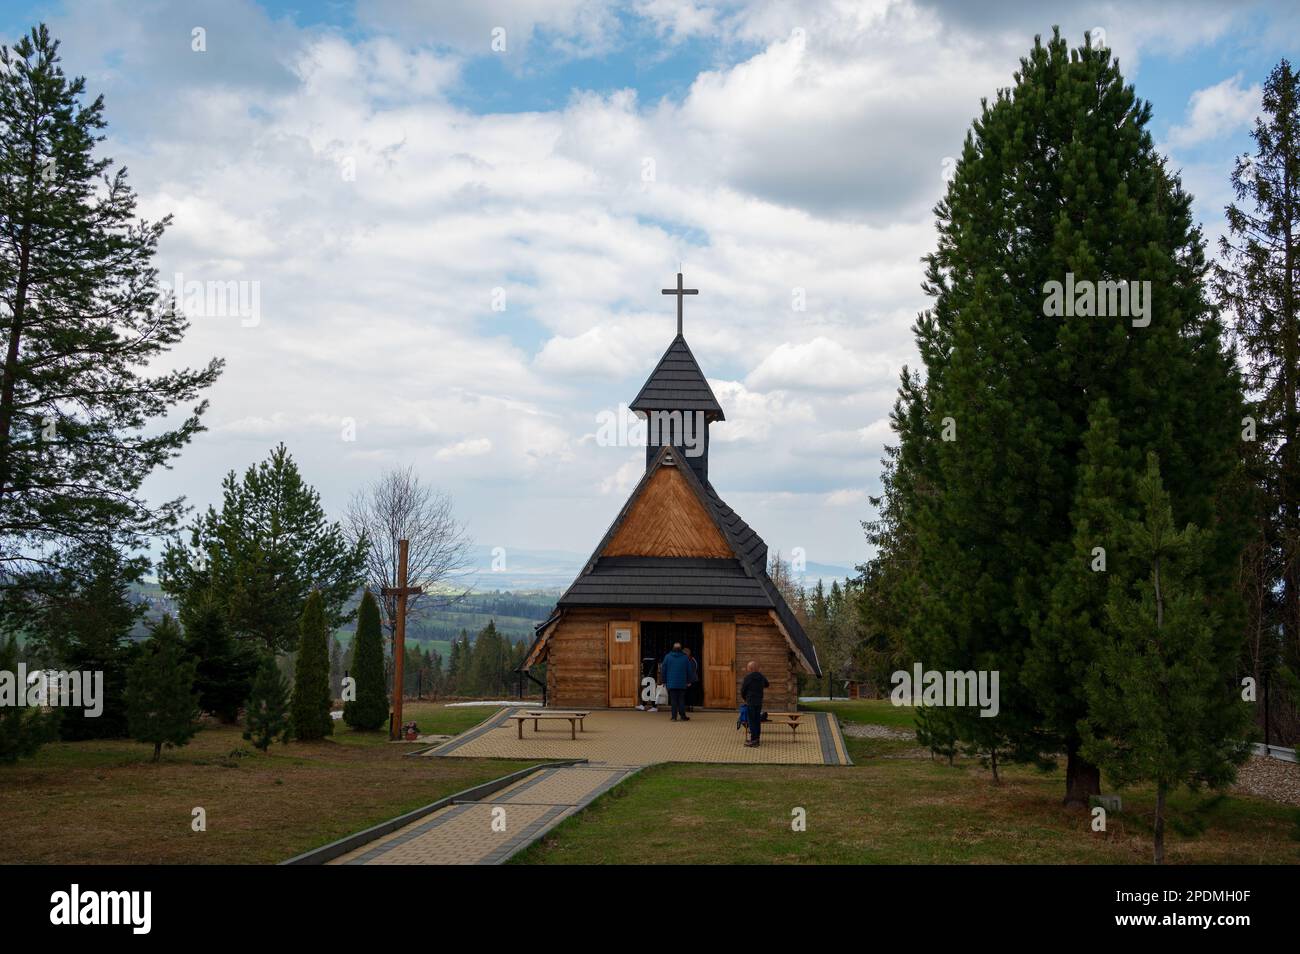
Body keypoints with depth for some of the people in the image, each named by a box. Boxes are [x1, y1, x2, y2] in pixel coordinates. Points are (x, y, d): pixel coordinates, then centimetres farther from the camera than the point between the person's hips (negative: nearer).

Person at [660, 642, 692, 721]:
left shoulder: (668, 657, 1)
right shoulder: (685, 658, 2)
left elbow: (663, 670, 2)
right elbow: (689, 671, 5)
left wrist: (664, 681, 8)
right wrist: (688, 681, 14)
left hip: (671, 683, 0)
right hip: (682, 684, 0)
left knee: (673, 700, 2)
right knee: (681, 700, 6)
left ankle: (674, 717, -1)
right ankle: (683, 716, 7)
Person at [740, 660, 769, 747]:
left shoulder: (748, 677, -13)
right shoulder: (762, 677, 6)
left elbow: (743, 689, -4)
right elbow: (767, 684, 26)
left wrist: (744, 698, 15)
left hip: (750, 702, -6)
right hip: (759, 701, 6)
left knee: (752, 721, -4)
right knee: (757, 720, 11)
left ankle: (753, 740, -5)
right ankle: (757, 739, 15)